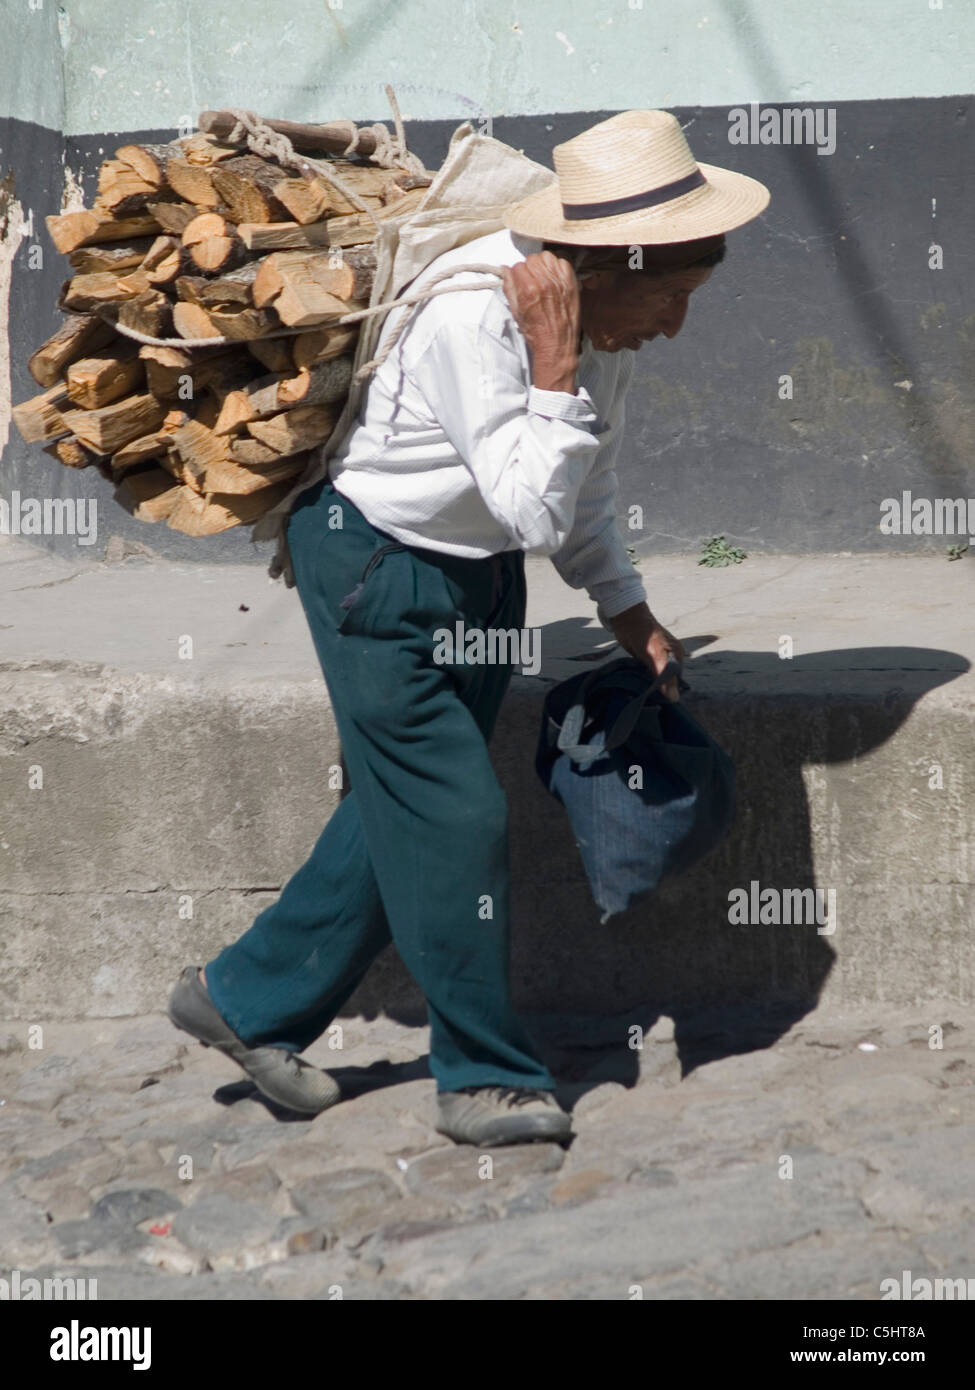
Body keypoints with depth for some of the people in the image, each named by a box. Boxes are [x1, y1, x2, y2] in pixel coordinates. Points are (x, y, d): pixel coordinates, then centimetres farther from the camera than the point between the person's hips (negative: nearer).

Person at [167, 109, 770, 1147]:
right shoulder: (470, 315, -31)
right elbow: (536, 513, -33)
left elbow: (581, 496, 9)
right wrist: (554, 368, -37)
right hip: (375, 564, -8)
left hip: (480, 572, 8)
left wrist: (625, 610, 2)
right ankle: (487, 1079, 8)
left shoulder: (612, 320, -6)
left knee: (402, 809, 13)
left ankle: (250, 1001, 29)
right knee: (452, 816, -7)